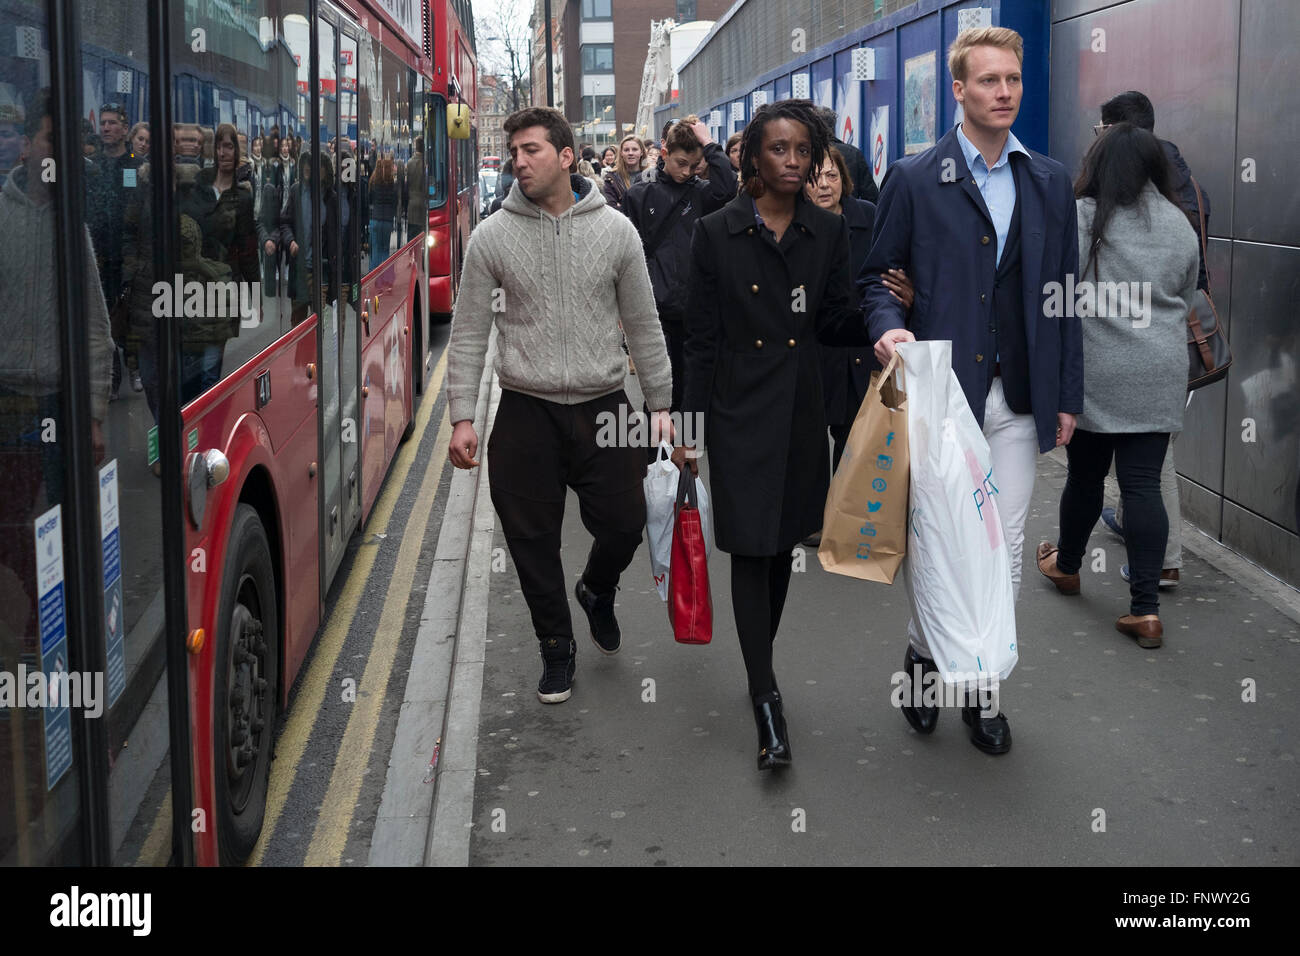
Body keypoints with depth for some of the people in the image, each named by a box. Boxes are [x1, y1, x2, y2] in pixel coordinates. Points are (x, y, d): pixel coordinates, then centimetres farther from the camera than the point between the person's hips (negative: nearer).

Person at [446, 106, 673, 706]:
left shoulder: (615, 230, 0)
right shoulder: (492, 237, -2)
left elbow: (643, 325, 7)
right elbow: (469, 334, 1)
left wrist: (661, 405, 6)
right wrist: (462, 416, -4)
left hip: (603, 406, 1)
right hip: (526, 411, 0)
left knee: (624, 525, 3)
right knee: (534, 542, 5)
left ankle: (596, 591, 37)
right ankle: (556, 647, 25)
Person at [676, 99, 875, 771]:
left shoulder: (828, 233, 4)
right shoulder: (717, 233, -4)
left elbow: (834, 325, 6)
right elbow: (702, 338, -2)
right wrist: (690, 425, -3)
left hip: (801, 412, 4)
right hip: (740, 413, -3)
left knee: (781, 546, 14)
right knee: (751, 551, -7)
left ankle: (759, 665, 32)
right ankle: (767, 702, -5)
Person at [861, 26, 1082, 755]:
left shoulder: (1050, 182, 10)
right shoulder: (914, 179, 1)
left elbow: (1064, 294, 11)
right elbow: (879, 275, 5)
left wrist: (1067, 396, 7)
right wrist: (890, 327, -17)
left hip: (1018, 401, 3)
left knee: (1005, 550, 5)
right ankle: (925, 654, 28)